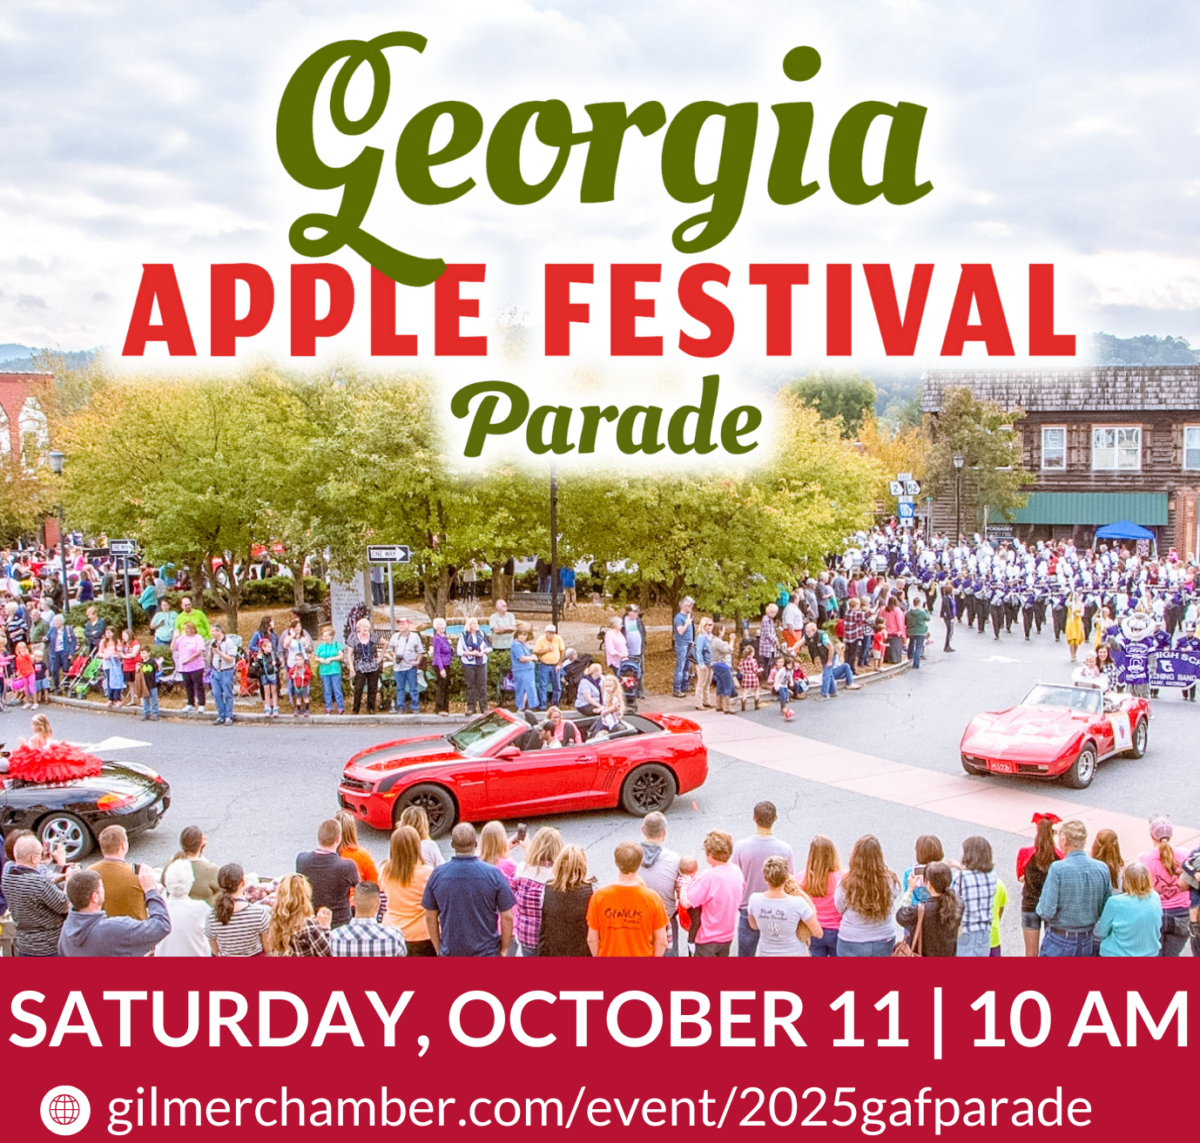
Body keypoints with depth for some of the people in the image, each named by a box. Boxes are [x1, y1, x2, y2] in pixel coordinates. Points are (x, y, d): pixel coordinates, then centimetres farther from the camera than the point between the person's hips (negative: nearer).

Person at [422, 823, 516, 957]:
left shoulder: (438, 875, -6)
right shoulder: (493, 874, -12)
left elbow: (430, 917, 2)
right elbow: (507, 917, -8)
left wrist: (438, 948, 14)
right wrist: (504, 948, 6)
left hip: (450, 953, 2)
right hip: (486, 952, -2)